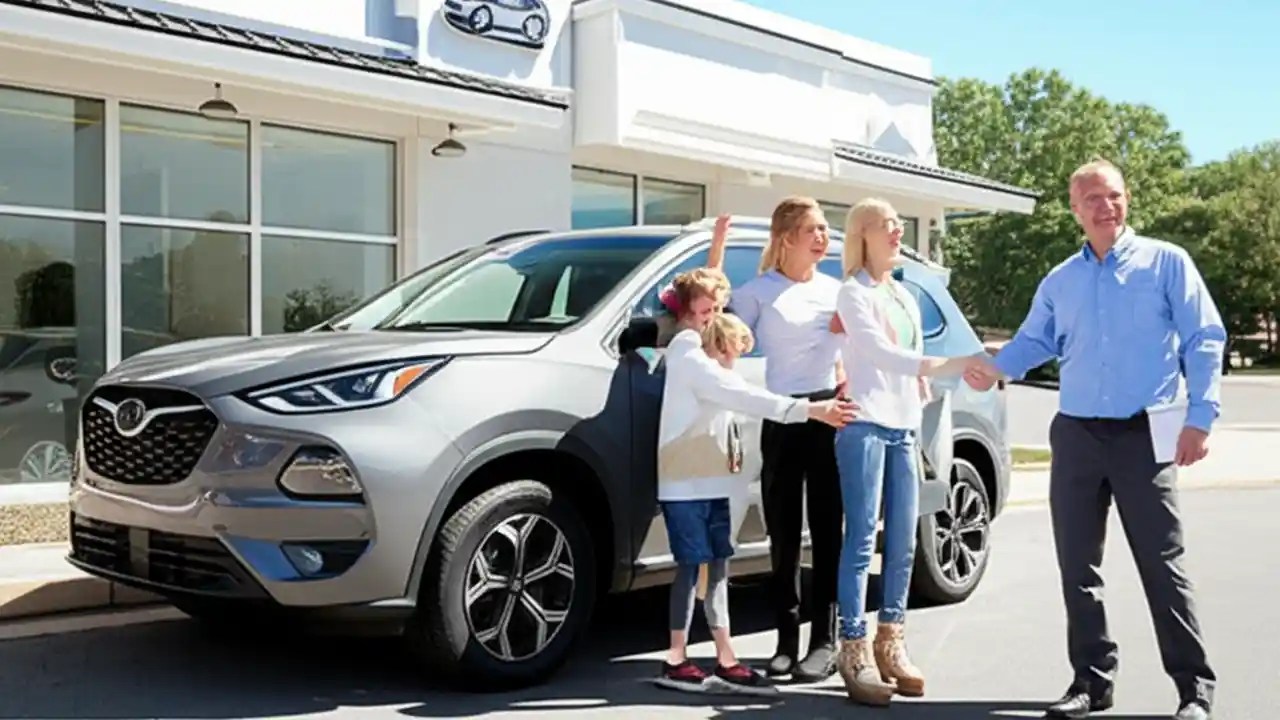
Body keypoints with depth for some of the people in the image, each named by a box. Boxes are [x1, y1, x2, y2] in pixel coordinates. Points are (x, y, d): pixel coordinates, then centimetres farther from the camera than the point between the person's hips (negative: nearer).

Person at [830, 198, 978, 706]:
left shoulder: (906, 298, 21)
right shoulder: (854, 293, -3)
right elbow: (879, 353, -18)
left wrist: (918, 426, 18)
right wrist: (946, 365, -29)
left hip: (904, 428, 7)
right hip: (865, 425, -7)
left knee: (902, 543, 5)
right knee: (862, 540, -10)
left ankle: (890, 643, 12)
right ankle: (856, 652, -10)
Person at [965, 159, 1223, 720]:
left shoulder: (1166, 262, 2)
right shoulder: (1059, 281, 14)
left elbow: (1203, 340, -2)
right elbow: (1034, 341, 16)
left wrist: (1199, 417, -12)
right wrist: (995, 368, -6)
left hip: (1144, 435, -4)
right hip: (1076, 435, 4)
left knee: (1163, 565, -3)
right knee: (1077, 566, 7)